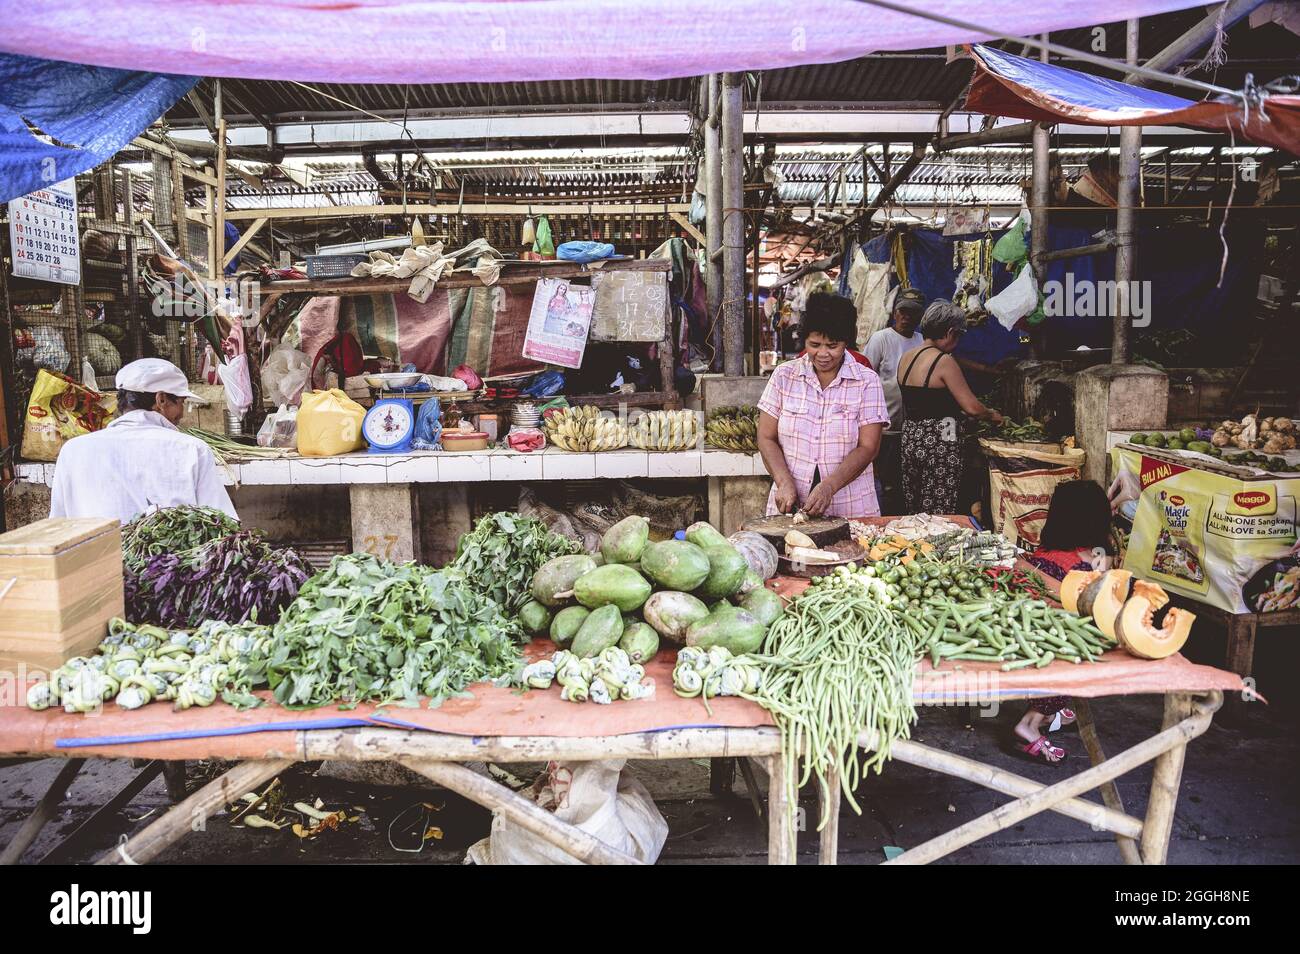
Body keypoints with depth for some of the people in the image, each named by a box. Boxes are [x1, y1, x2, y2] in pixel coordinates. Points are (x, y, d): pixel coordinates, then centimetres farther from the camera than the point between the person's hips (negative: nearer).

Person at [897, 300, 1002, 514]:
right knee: (939, 518, -2)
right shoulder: (944, 362, -13)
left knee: (914, 513, 13)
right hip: (939, 445, -8)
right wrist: (993, 416, 8)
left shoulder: (906, 358, 10)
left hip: (910, 440, 8)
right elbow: (971, 406, -11)